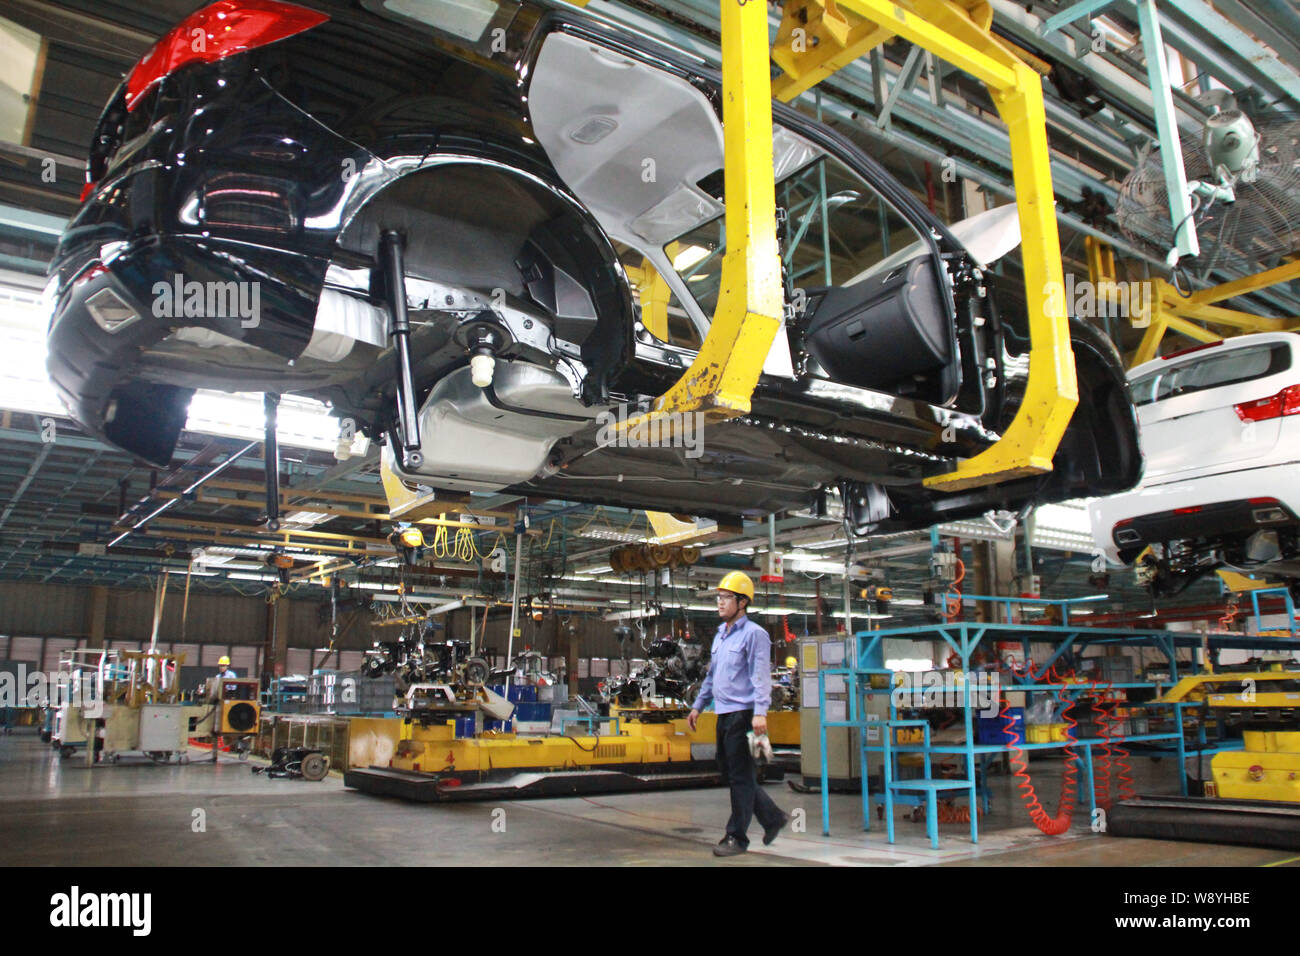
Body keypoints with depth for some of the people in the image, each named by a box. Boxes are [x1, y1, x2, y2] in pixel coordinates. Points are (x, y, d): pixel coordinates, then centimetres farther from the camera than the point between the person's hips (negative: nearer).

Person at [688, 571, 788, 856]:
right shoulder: (720, 635, 18)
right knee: (729, 773, 13)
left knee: (740, 776, -2)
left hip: (743, 713, -9)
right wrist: (698, 706, 24)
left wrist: (760, 712, -23)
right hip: (724, 714, 9)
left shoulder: (754, 634, -8)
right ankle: (773, 817, 26)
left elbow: (761, 676, -15)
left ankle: (736, 837, 8)